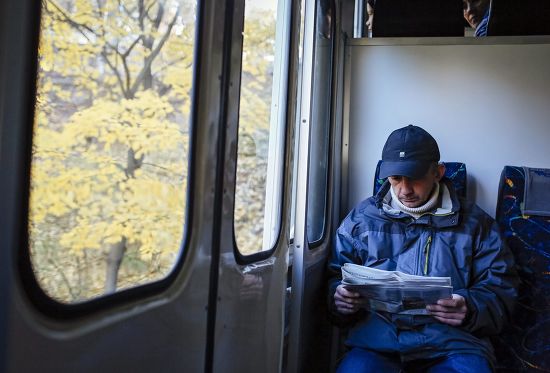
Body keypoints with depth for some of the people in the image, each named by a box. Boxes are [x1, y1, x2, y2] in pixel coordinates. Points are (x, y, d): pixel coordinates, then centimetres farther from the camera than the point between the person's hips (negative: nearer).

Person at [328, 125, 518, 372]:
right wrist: (340, 298, -6)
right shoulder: (362, 218, 14)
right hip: (378, 336, 0)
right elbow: (337, 278, 18)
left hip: (452, 338, 1)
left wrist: (470, 310, -12)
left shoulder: (475, 223, 12)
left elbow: (501, 289, 9)